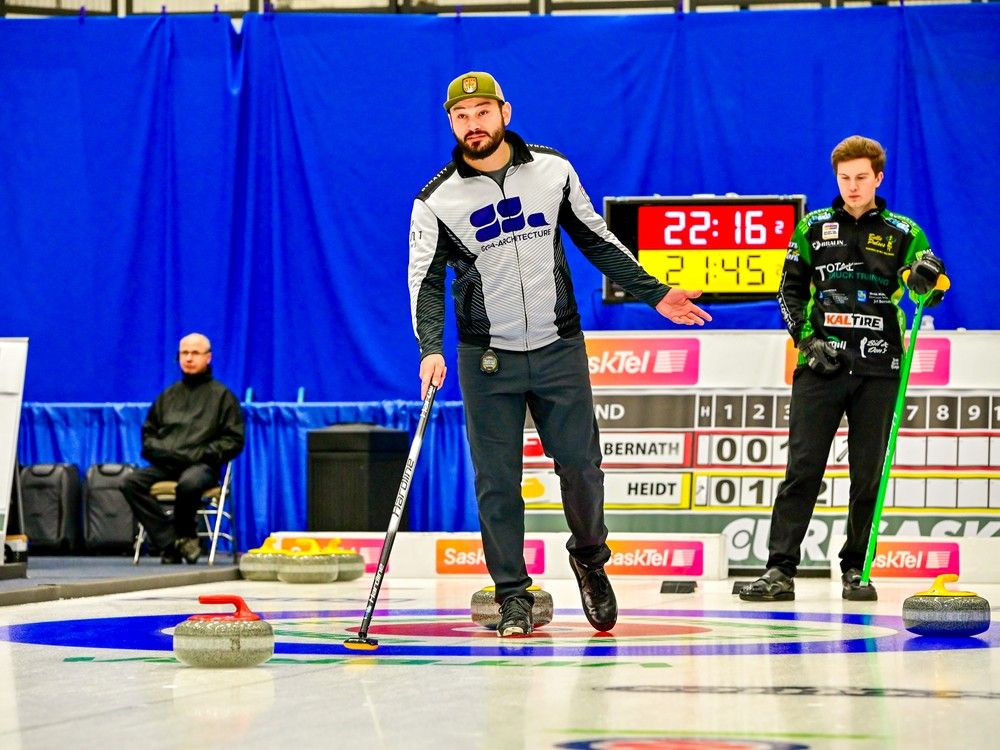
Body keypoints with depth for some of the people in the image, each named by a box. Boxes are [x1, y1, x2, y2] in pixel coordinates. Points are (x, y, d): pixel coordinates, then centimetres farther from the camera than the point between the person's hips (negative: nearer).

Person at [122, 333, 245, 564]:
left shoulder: (221, 395, 11)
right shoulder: (168, 396, 23)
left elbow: (234, 440, 3)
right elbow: (148, 432, 26)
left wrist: (200, 453, -10)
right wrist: (159, 450, 3)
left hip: (201, 465, -4)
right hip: (166, 464, 4)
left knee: (189, 482, -41)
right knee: (131, 482, -26)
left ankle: (185, 534, -12)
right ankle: (171, 540, -26)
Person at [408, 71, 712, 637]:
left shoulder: (553, 171, 1)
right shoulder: (437, 201, -4)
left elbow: (596, 240, 11)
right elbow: (426, 281, -3)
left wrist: (654, 293, 9)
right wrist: (431, 348, -19)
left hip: (559, 349, 1)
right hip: (487, 358, -1)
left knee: (581, 466, 1)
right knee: (497, 481, 0)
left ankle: (590, 557, 28)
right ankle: (513, 596, 11)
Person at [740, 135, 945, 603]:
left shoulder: (903, 232, 8)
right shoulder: (814, 228, 10)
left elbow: (930, 292, 4)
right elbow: (790, 290, 12)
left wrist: (928, 279, -20)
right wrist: (806, 338, -3)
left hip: (878, 371, 0)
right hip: (820, 366, 0)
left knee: (868, 475, 3)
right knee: (802, 468, -4)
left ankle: (856, 569, 11)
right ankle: (780, 569, -6)